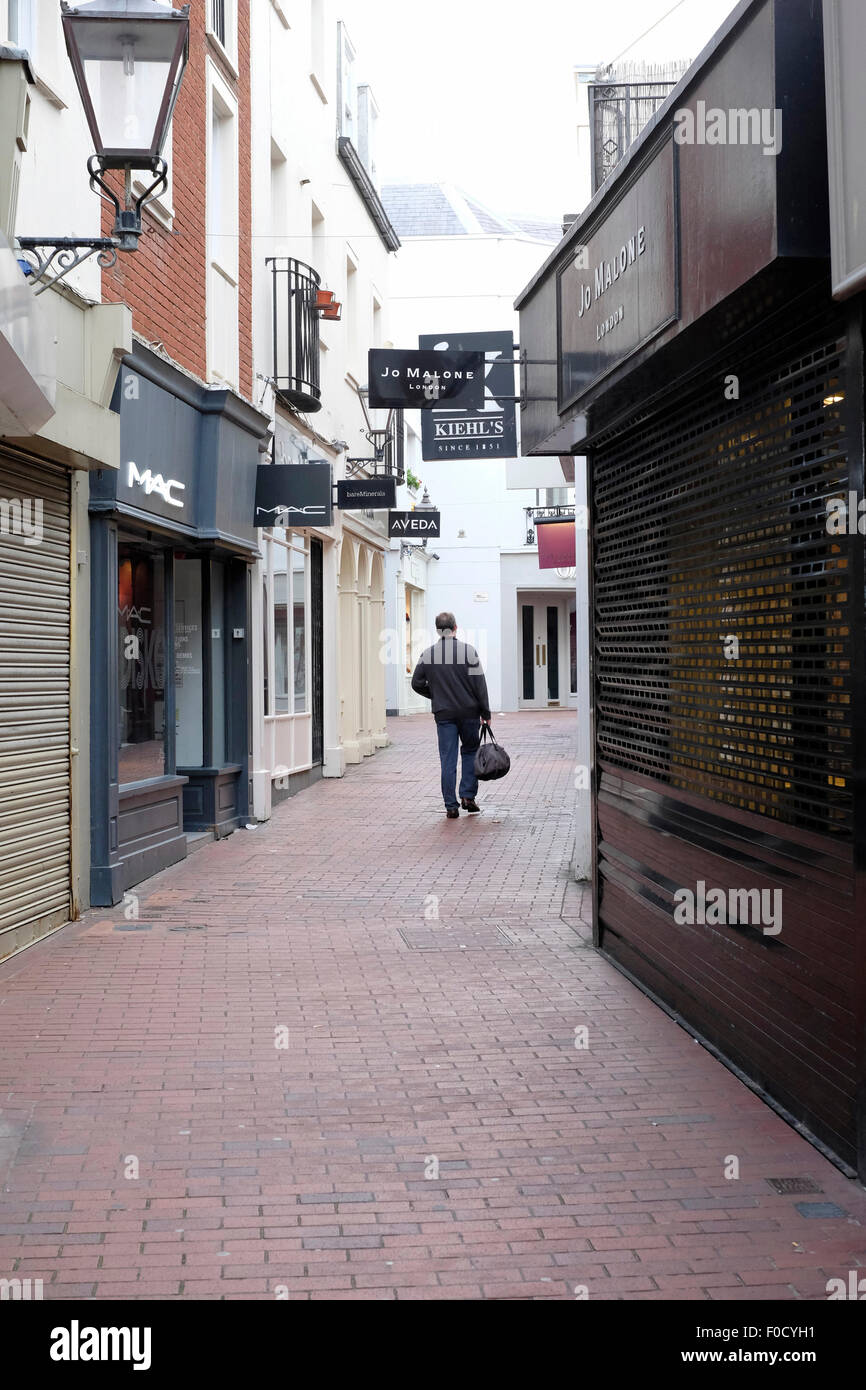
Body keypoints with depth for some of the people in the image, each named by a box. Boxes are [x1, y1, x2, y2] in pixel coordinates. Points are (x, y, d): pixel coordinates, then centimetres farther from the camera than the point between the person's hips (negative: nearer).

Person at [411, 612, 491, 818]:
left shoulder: (427, 654, 0)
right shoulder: (468, 651, -7)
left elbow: (417, 683, 2)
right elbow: (479, 685, -7)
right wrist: (485, 713, -1)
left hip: (444, 714, 1)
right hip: (469, 712, -1)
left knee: (448, 760, 4)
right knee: (470, 752, 18)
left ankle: (451, 807, 2)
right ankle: (468, 796, 8)